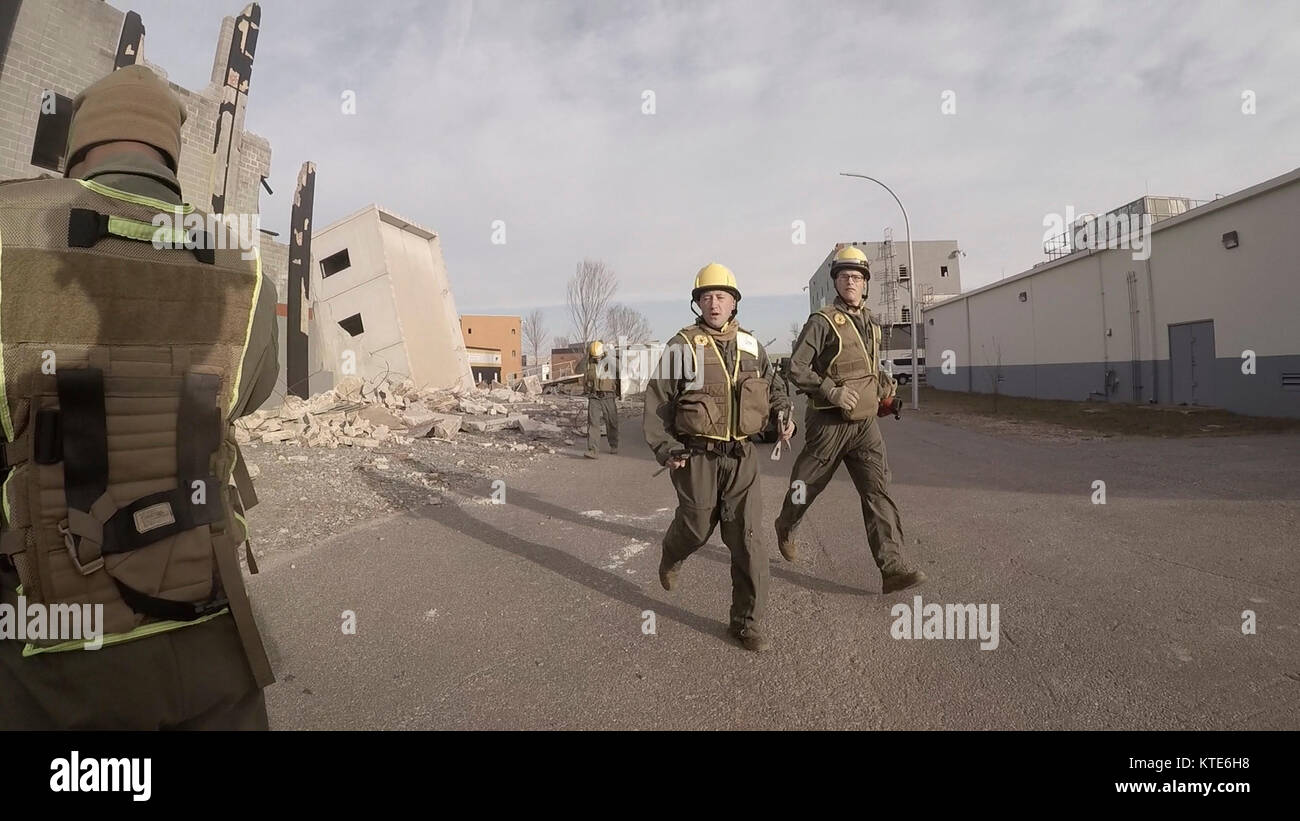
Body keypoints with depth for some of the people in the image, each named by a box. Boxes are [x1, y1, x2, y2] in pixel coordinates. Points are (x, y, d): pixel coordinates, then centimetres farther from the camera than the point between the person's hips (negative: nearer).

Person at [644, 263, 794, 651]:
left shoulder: (751, 345, 8)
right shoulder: (682, 346, -4)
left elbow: (770, 392, 21)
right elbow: (657, 402, -2)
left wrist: (784, 416, 1)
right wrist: (664, 448, -12)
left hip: (741, 456, 3)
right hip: (696, 455, -3)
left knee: (746, 538, 0)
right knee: (695, 527, 12)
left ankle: (747, 620, 14)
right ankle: (671, 556, 49)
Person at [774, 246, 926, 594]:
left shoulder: (870, 324, 14)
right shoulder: (822, 322, -8)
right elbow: (797, 369, -14)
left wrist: (884, 386, 13)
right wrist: (832, 391, -24)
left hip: (865, 424, 5)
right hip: (829, 424, -5)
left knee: (878, 490, -6)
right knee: (807, 485, 10)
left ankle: (892, 567, -8)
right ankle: (785, 528, 40)